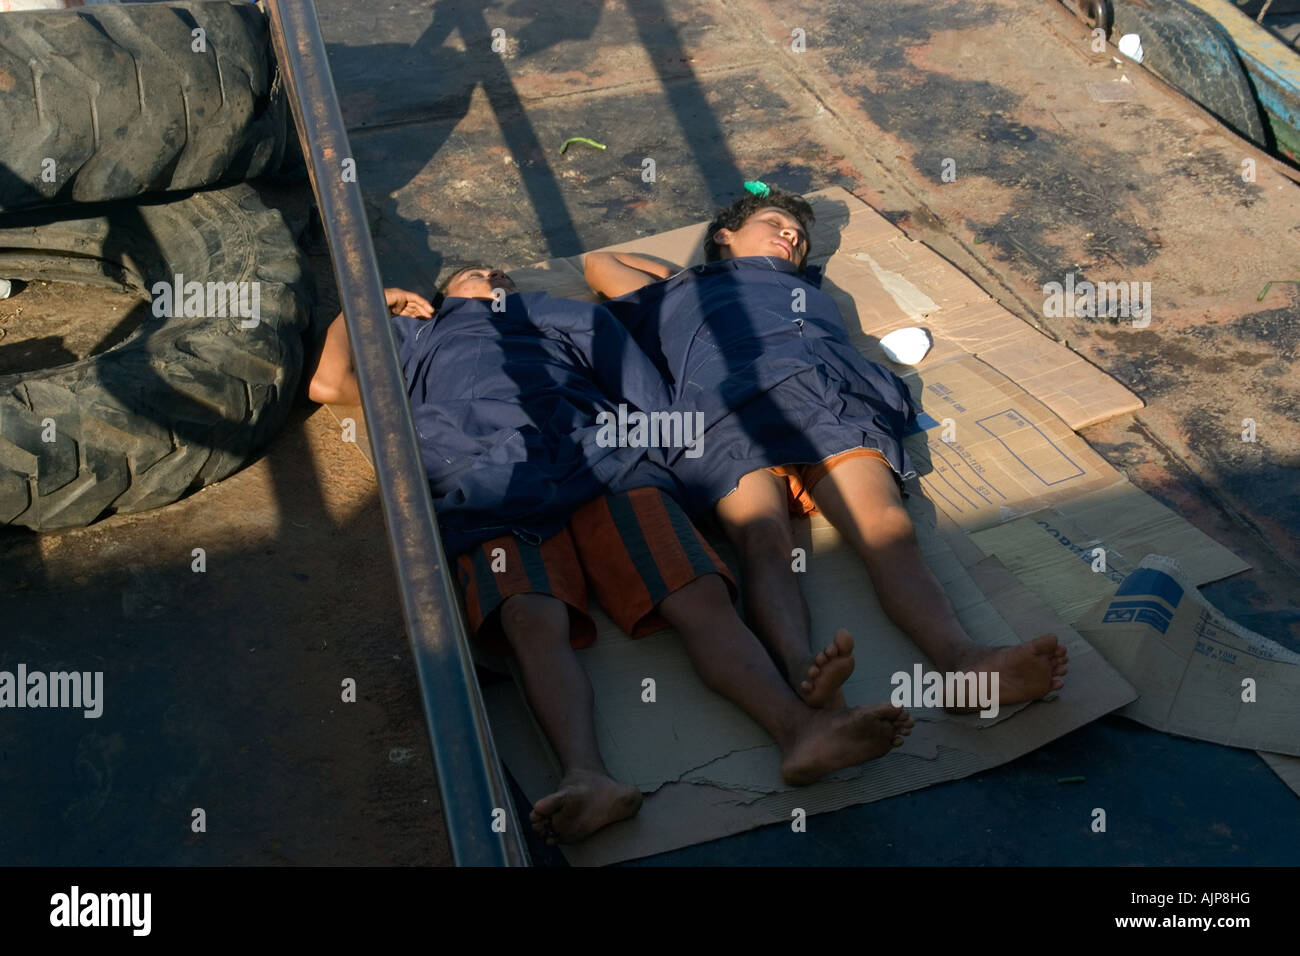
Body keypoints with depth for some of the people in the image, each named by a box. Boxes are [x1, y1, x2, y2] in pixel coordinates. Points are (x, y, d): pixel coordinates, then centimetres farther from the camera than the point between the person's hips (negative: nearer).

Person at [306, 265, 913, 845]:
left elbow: (655, 404, 24)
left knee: (702, 595, -26)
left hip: (605, 466, 1)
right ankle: (586, 776, -51)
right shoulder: (414, 335, 42)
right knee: (534, 621, -33)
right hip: (495, 494, -1)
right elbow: (330, 383, 28)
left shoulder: (565, 317, 38)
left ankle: (798, 729, -43)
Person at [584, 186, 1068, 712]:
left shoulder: (814, 295, 47)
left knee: (887, 527, -29)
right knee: (763, 539, -34)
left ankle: (963, 661, -51)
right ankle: (805, 673, -57)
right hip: (730, 412, -2)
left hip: (835, 406, 2)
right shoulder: (679, 293, 43)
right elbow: (600, 264, 55)